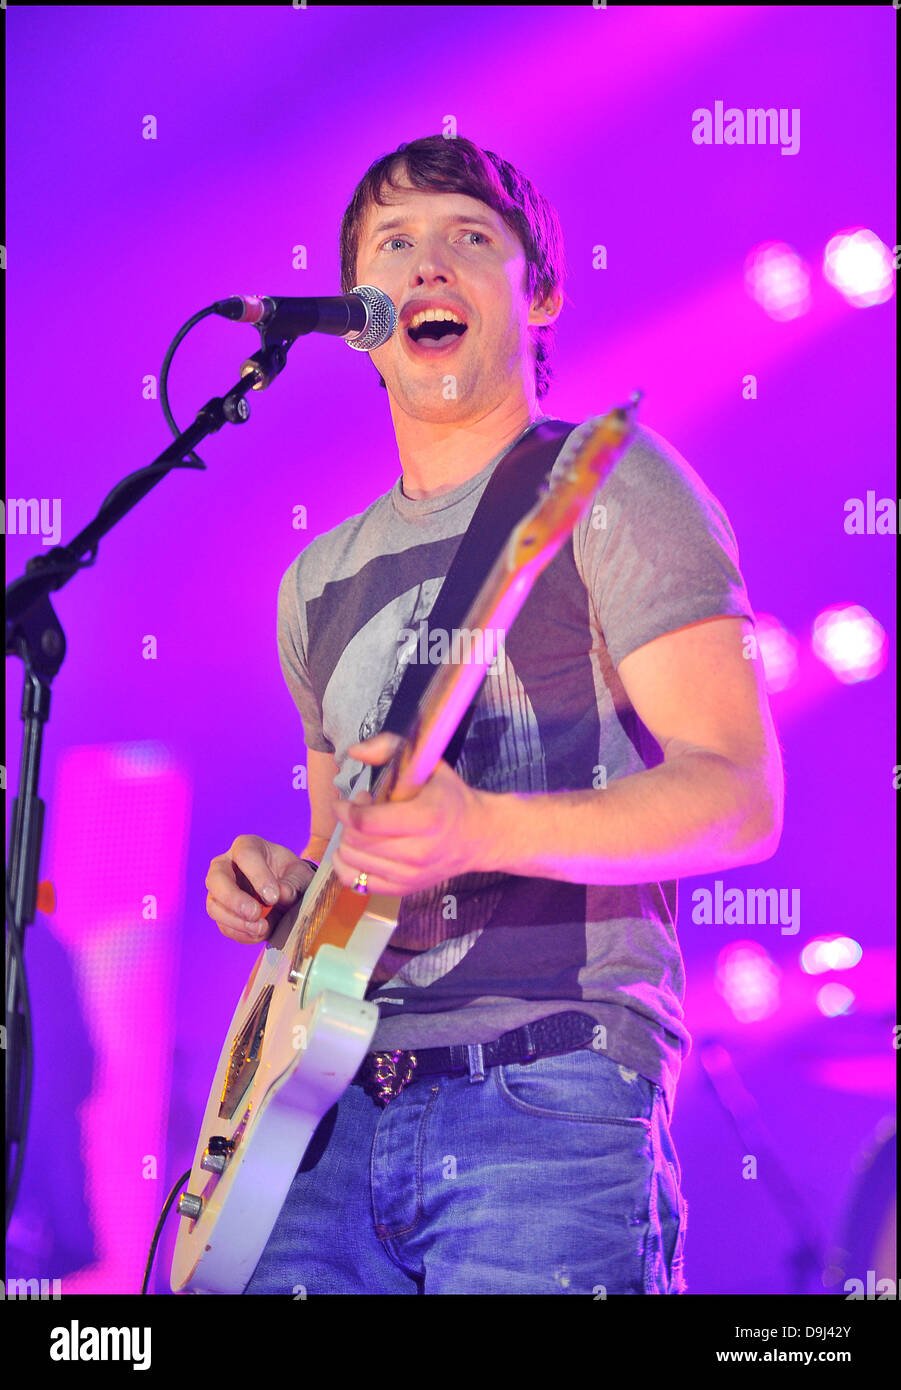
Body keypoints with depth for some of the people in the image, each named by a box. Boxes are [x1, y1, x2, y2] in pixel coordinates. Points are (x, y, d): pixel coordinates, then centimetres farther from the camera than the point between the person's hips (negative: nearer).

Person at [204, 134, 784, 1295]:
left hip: (547, 1095, -5)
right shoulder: (319, 582, 20)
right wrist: (282, 892, 4)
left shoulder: (608, 484, 0)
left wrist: (481, 829, -23)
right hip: (335, 1105, 6)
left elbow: (741, 797, -9)